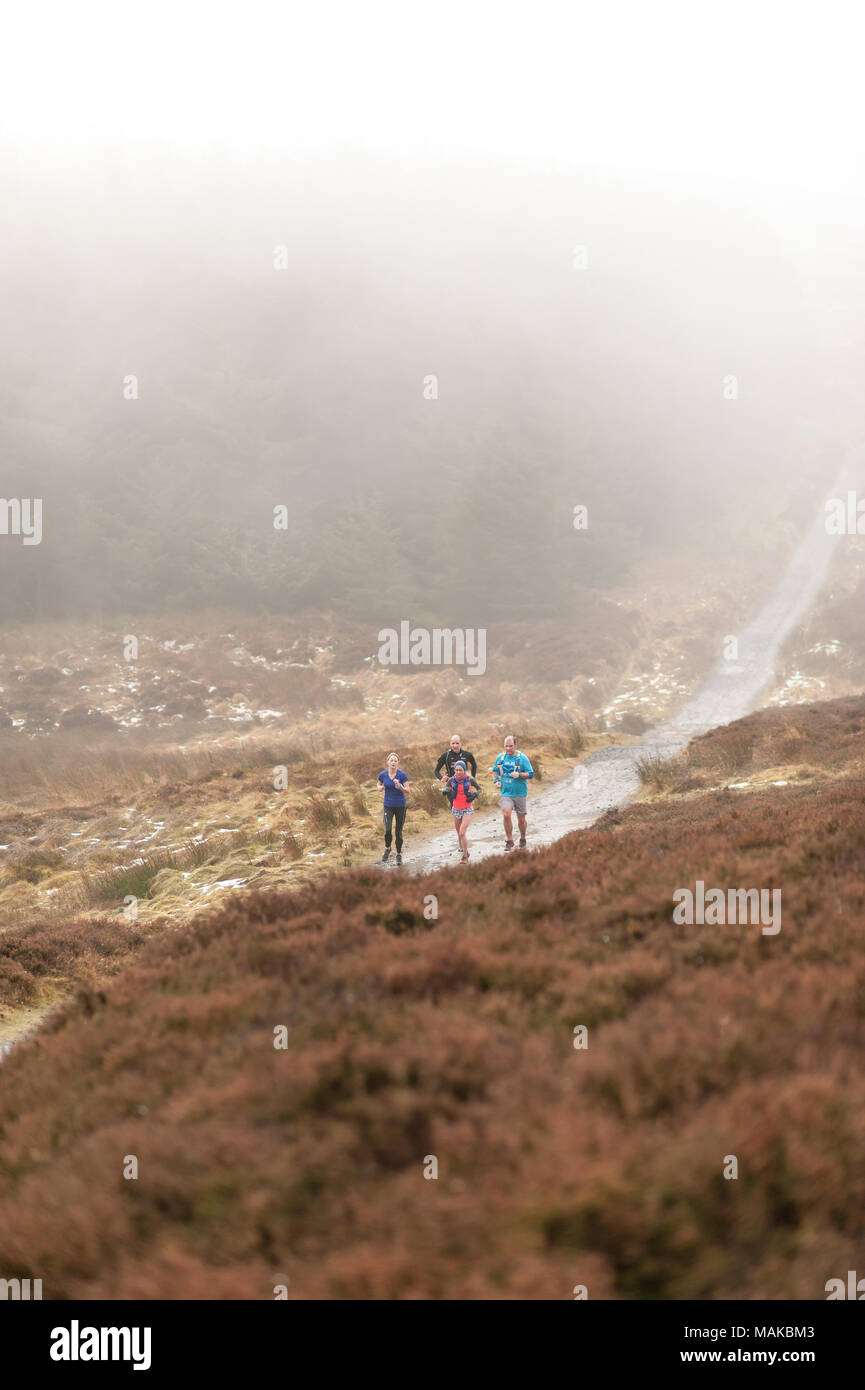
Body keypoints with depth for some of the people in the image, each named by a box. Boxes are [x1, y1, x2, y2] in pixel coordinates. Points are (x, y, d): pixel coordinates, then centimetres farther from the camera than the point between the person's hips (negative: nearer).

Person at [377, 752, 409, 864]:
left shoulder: (402, 774, -10)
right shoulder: (382, 774, -3)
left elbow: (407, 790, -13)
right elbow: (379, 784, 18)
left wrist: (399, 786, -31)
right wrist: (381, 788, -5)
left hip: (400, 805, -1)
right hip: (388, 805, 1)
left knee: (399, 831, 5)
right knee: (388, 830, -11)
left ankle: (399, 854, 21)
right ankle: (387, 849, 17)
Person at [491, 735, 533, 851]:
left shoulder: (522, 758, -5)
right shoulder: (500, 757, 5)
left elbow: (531, 774, -5)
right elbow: (495, 770, 21)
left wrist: (519, 775, -21)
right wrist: (496, 780, 2)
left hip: (520, 793, -1)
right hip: (505, 793, 1)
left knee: (521, 818, 7)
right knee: (506, 815, -18)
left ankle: (522, 839, 30)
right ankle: (509, 840, -5)